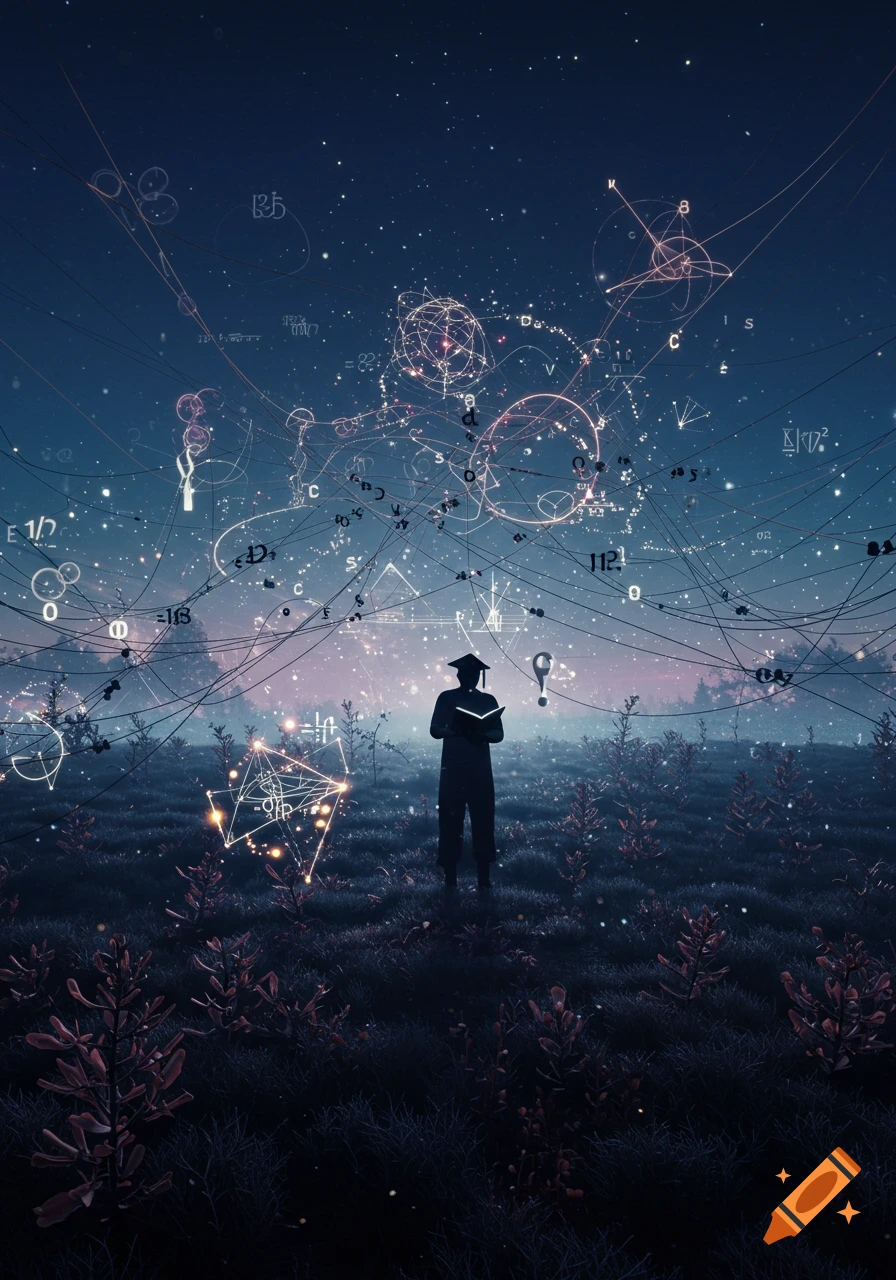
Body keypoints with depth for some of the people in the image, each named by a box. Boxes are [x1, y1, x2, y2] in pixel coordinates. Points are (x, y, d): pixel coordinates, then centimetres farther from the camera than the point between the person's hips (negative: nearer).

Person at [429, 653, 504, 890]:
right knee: (451, 820, -3)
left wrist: (483, 734, -17)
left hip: (480, 767, 1)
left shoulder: (488, 700, 9)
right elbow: (435, 730, -2)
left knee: (483, 821, -1)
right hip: (453, 766, -1)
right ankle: (450, 876, 3)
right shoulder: (446, 698, 5)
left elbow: (499, 734, 5)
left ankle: (484, 876, 4)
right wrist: (455, 730, -22)